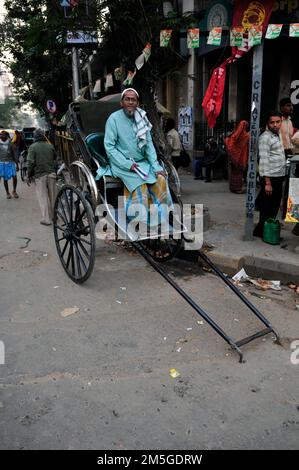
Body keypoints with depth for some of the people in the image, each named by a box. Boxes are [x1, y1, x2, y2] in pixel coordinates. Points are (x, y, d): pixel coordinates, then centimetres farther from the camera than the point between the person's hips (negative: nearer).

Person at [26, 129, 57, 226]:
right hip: (51, 174, 4)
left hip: (40, 175, -4)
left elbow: (30, 163, -9)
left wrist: (29, 176, -3)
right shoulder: (50, 145, 5)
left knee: (43, 197, 0)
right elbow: (55, 159, 12)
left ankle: (46, 219, -1)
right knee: (52, 196, 13)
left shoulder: (33, 147, -6)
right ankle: (53, 215, 25)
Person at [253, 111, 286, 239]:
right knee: (267, 209, -1)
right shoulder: (265, 138, -12)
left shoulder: (277, 136, 16)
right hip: (270, 178, -9)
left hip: (279, 177, 9)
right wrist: (267, 183, -22)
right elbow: (264, 161, -18)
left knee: (274, 207, 16)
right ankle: (262, 231, 12)